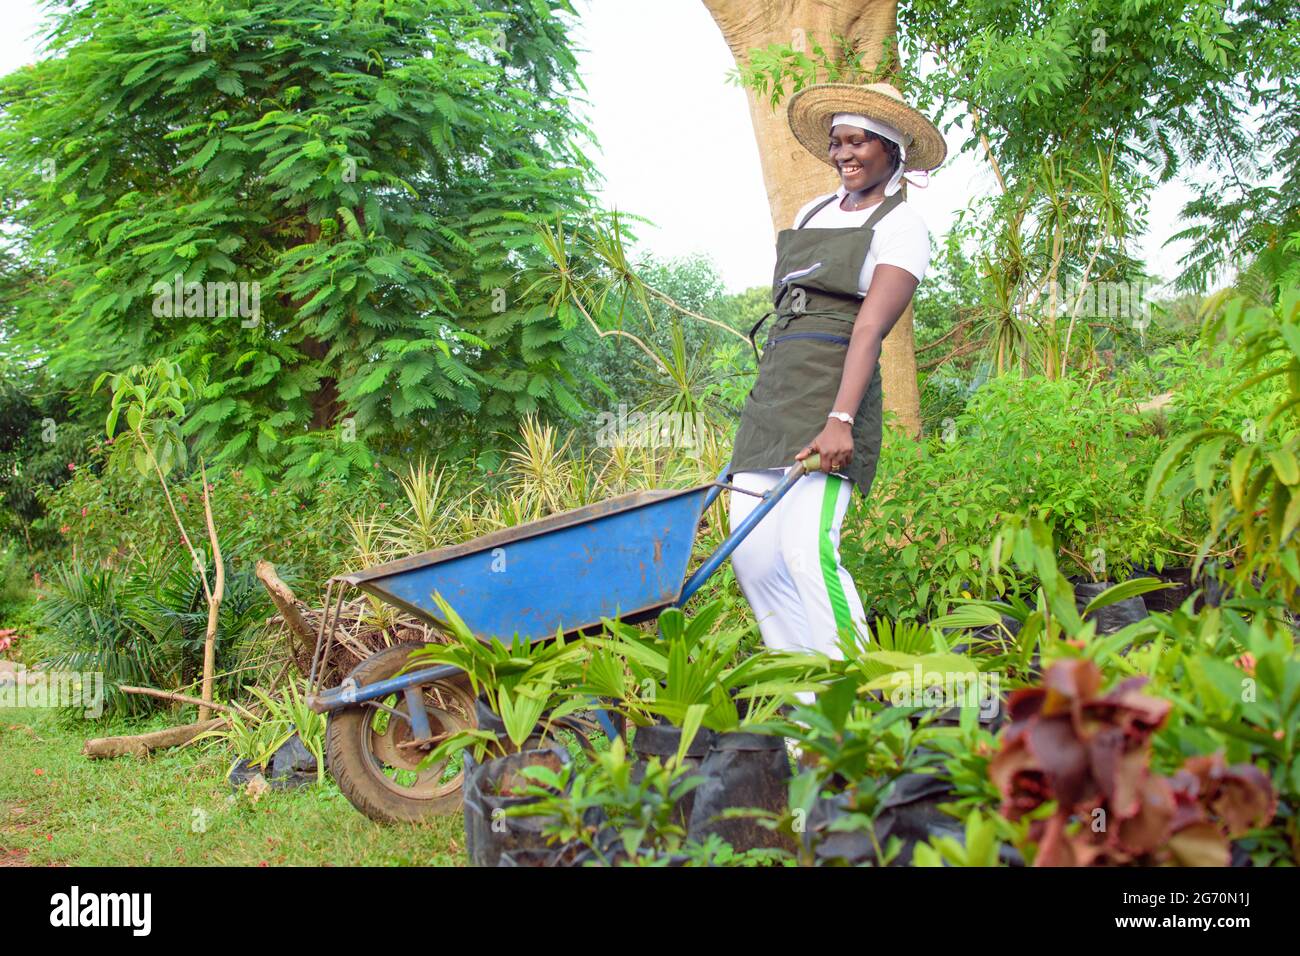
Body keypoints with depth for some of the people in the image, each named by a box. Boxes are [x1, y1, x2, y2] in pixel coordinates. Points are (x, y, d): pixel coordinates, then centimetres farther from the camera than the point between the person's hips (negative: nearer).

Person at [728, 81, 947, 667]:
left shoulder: (900, 226, 0)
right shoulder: (812, 213, 22)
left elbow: (870, 327, -13)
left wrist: (841, 420, -24)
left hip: (833, 389, -7)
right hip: (772, 390, 7)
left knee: (807, 548, -20)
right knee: (751, 548, 0)